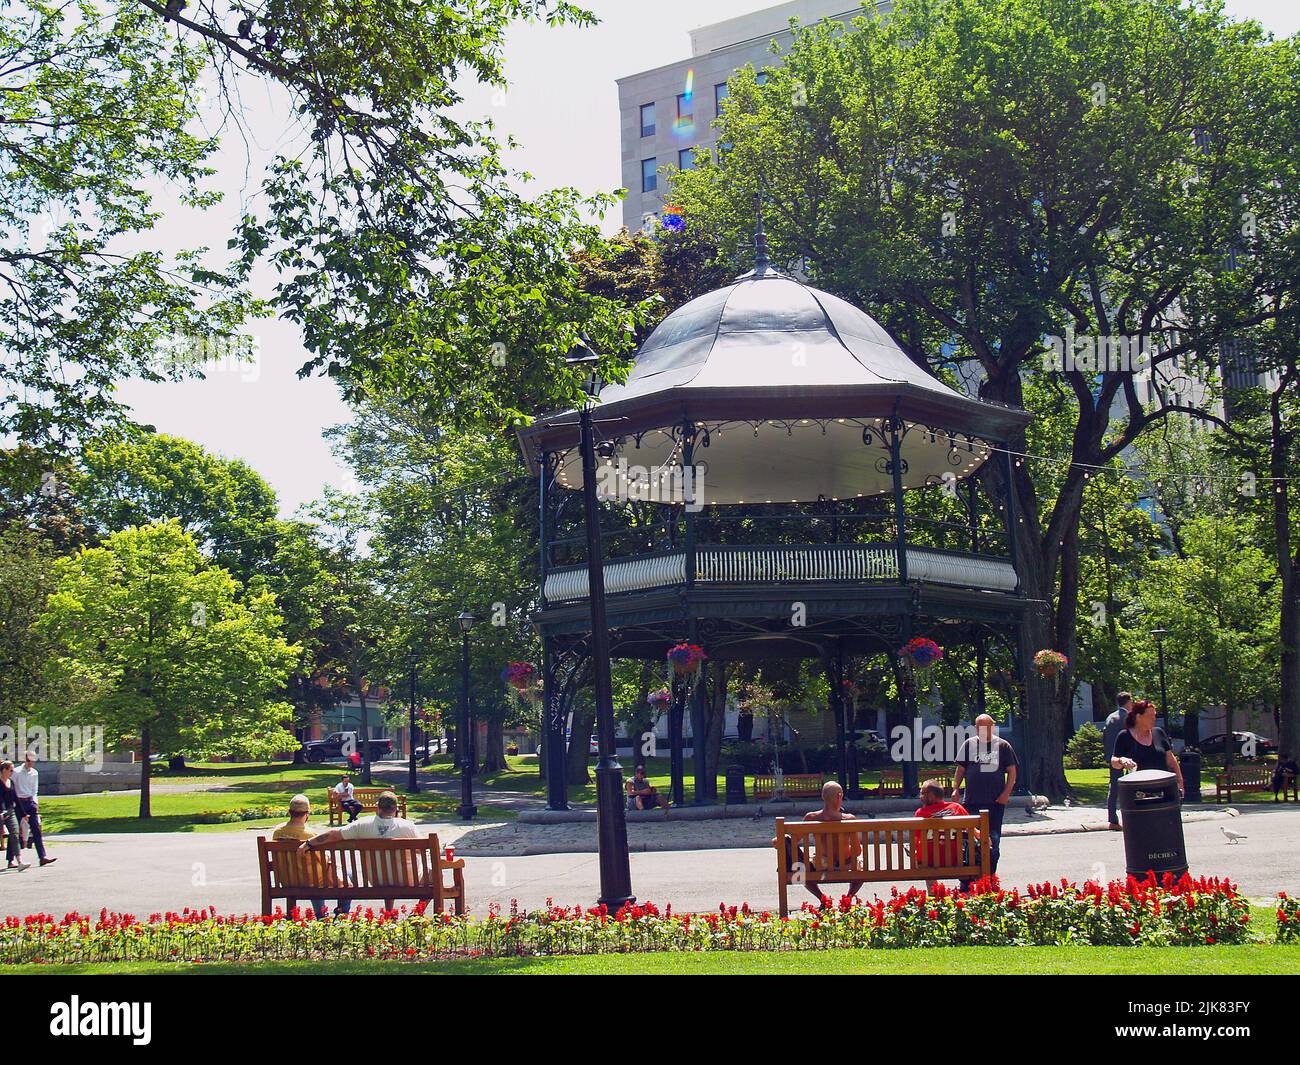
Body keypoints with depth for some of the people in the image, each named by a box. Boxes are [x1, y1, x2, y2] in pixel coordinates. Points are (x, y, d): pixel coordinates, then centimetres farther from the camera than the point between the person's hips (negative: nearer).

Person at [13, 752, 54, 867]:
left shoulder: (34, 773, 9)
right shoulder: (17, 772, -5)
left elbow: (35, 791, 11)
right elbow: (12, 789, -5)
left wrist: (35, 803, -1)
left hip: (30, 802, 4)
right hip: (18, 802, -4)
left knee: (36, 830, -2)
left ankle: (43, 857, -6)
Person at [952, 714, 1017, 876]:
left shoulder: (1002, 746, 2)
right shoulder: (969, 744, 5)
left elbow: (1012, 771, 3)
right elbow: (961, 768, 9)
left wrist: (1006, 793, -6)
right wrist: (955, 789, -2)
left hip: (995, 802, -1)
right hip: (972, 802, 1)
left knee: (993, 840, 5)